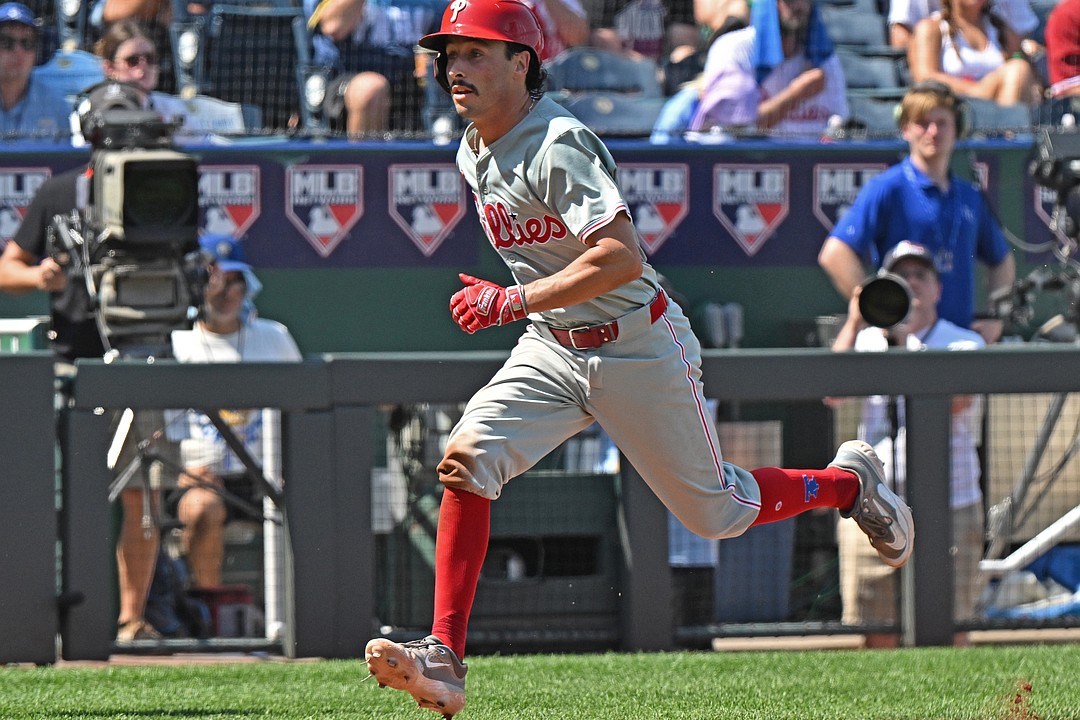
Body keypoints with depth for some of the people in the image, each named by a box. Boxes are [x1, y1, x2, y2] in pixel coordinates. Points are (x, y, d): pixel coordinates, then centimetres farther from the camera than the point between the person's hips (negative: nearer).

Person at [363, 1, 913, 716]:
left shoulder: (559, 145, -24)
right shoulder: (474, 153, 4)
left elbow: (622, 257, -35)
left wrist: (512, 301, -35)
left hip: (640, 348, -7)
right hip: (552, 350, 7)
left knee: (714, 513, 7)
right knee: (465, 460, -17)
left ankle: (849, 481, 35)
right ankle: (443, 661, -20)